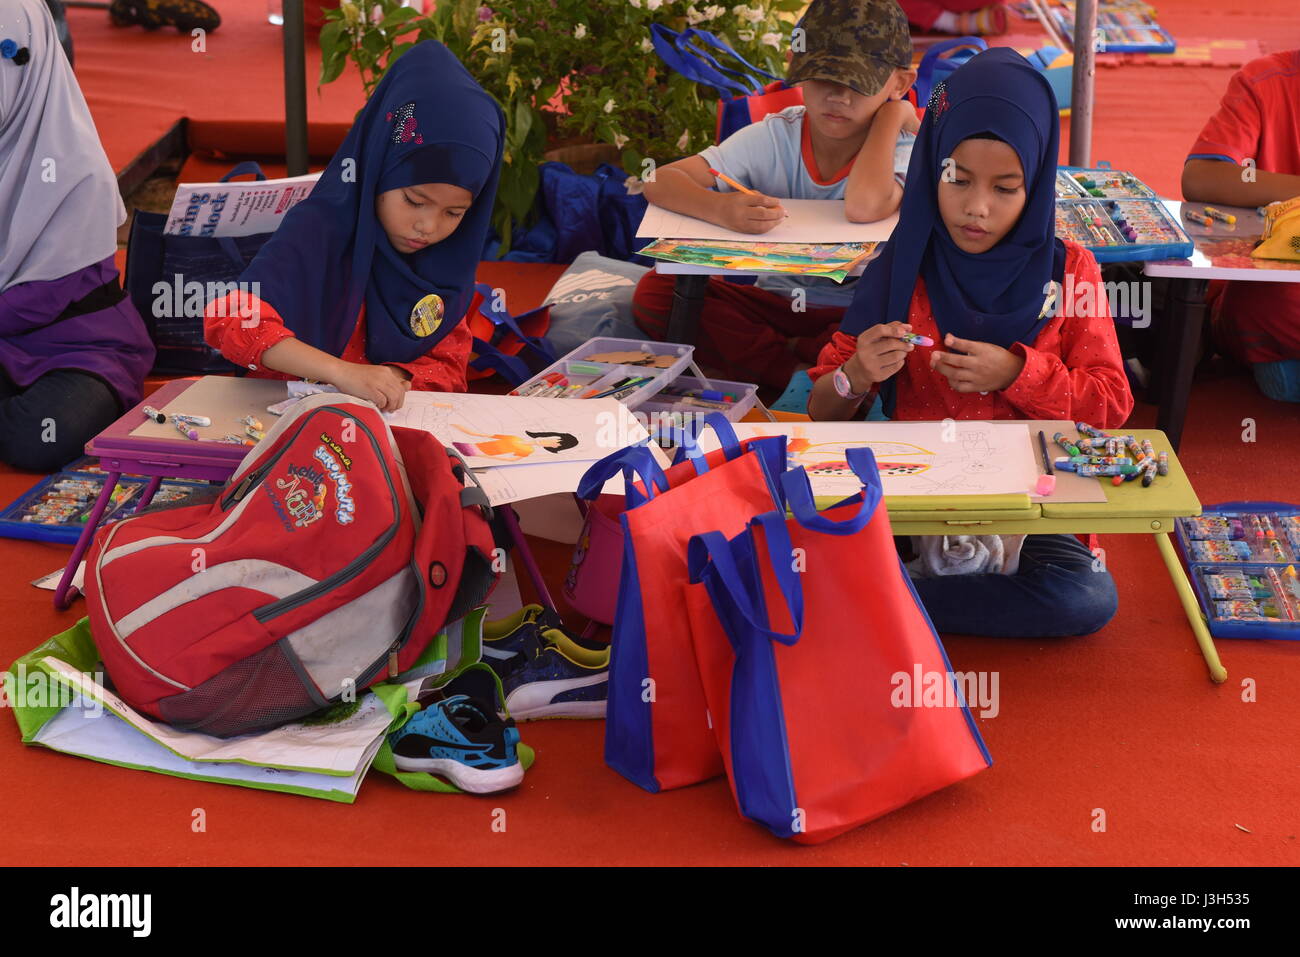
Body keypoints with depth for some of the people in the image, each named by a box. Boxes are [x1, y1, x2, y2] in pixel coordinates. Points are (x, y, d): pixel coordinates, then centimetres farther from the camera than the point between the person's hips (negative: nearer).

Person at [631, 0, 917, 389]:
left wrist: (893, 112, -22)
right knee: (654, 292, -19)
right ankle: (800, 372, -17)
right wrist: (720, 208, -37)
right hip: (776, 297, 3)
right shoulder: (772, 138, -7)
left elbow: (863, 206, -38)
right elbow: (660, 182, -15)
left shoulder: (901, 148, -13)